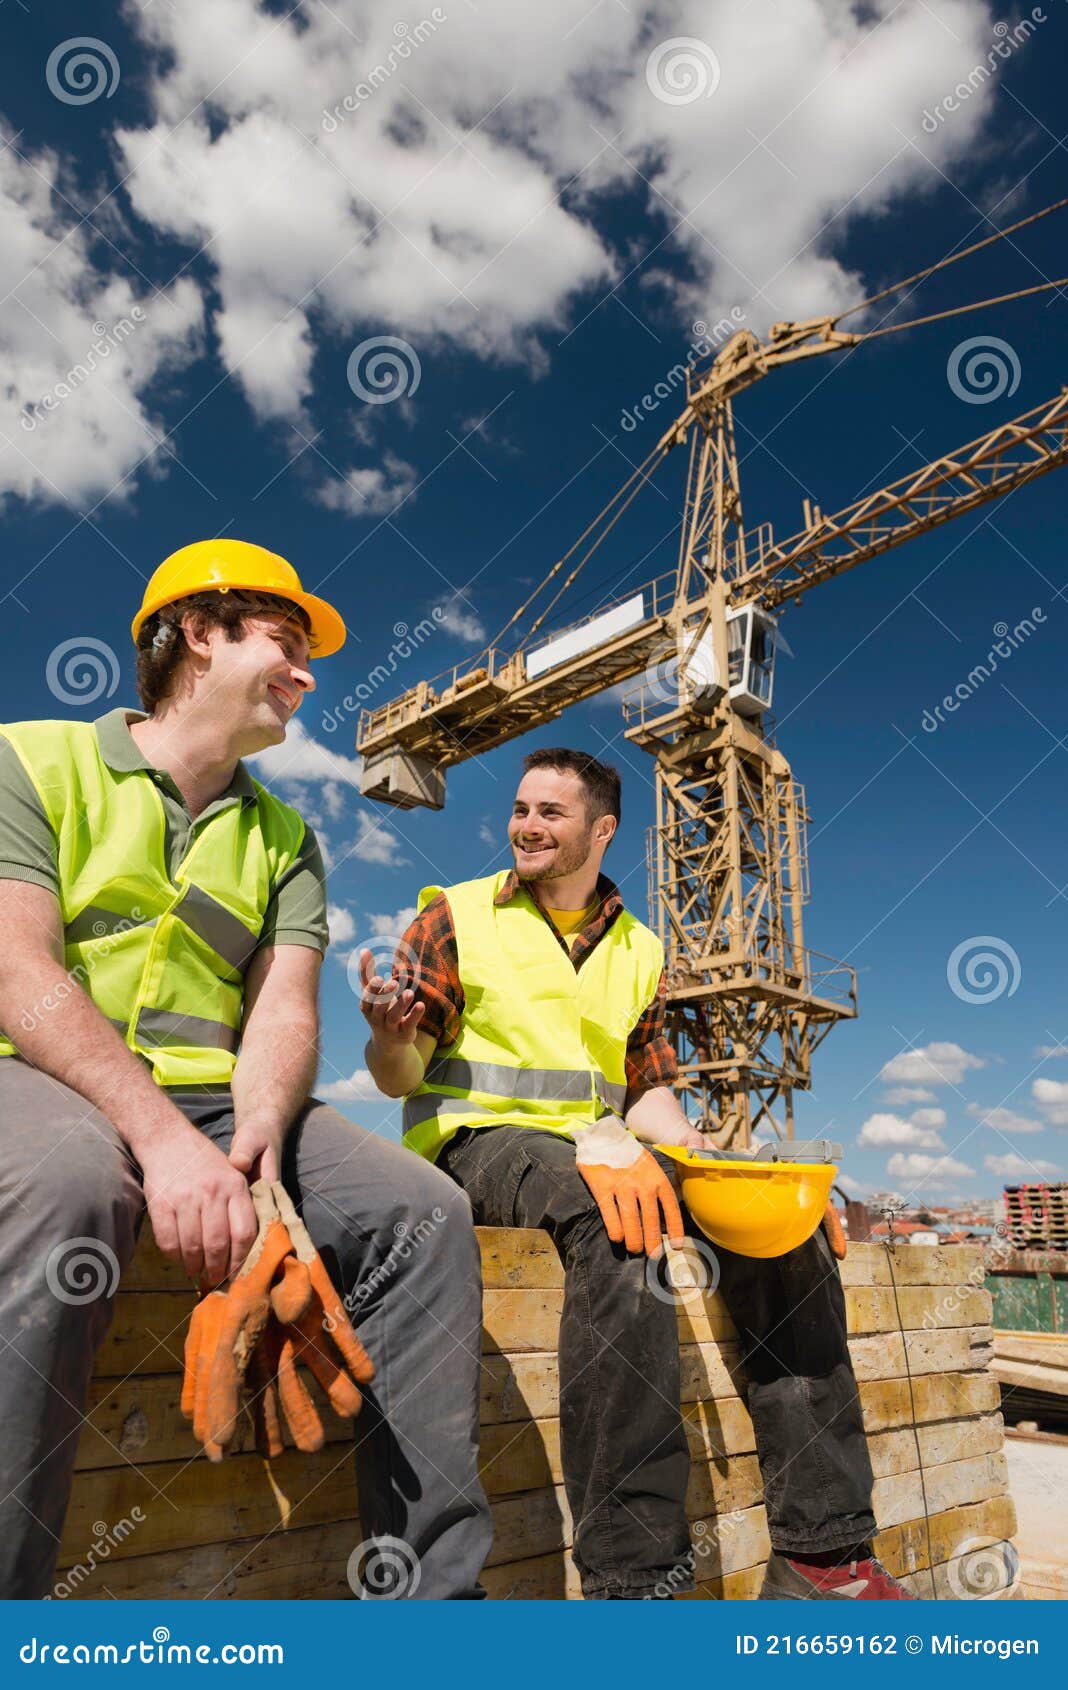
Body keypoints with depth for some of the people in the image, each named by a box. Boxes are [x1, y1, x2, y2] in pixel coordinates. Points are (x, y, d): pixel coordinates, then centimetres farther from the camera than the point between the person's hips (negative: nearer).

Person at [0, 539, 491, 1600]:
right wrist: (167, 1140, -26)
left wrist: (251, 1141, -20)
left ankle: (429, 1586, -9)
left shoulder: (283, 836, 17)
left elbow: (284, 1009, 3)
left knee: (423, 1208, -16)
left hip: (211, 1103, 5)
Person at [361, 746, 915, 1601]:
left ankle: (823, 1549, -10)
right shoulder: (457, 916, 5)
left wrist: (705, 1156, -4)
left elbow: (648, 1088, 16)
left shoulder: (639, 950, 17)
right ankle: (633, 1574, -32)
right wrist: (389, 1035, -23)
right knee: (617, 1218, -36)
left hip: (592, 1148, 5)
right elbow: (401, 1075, 1)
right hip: (481, 1137, -4)